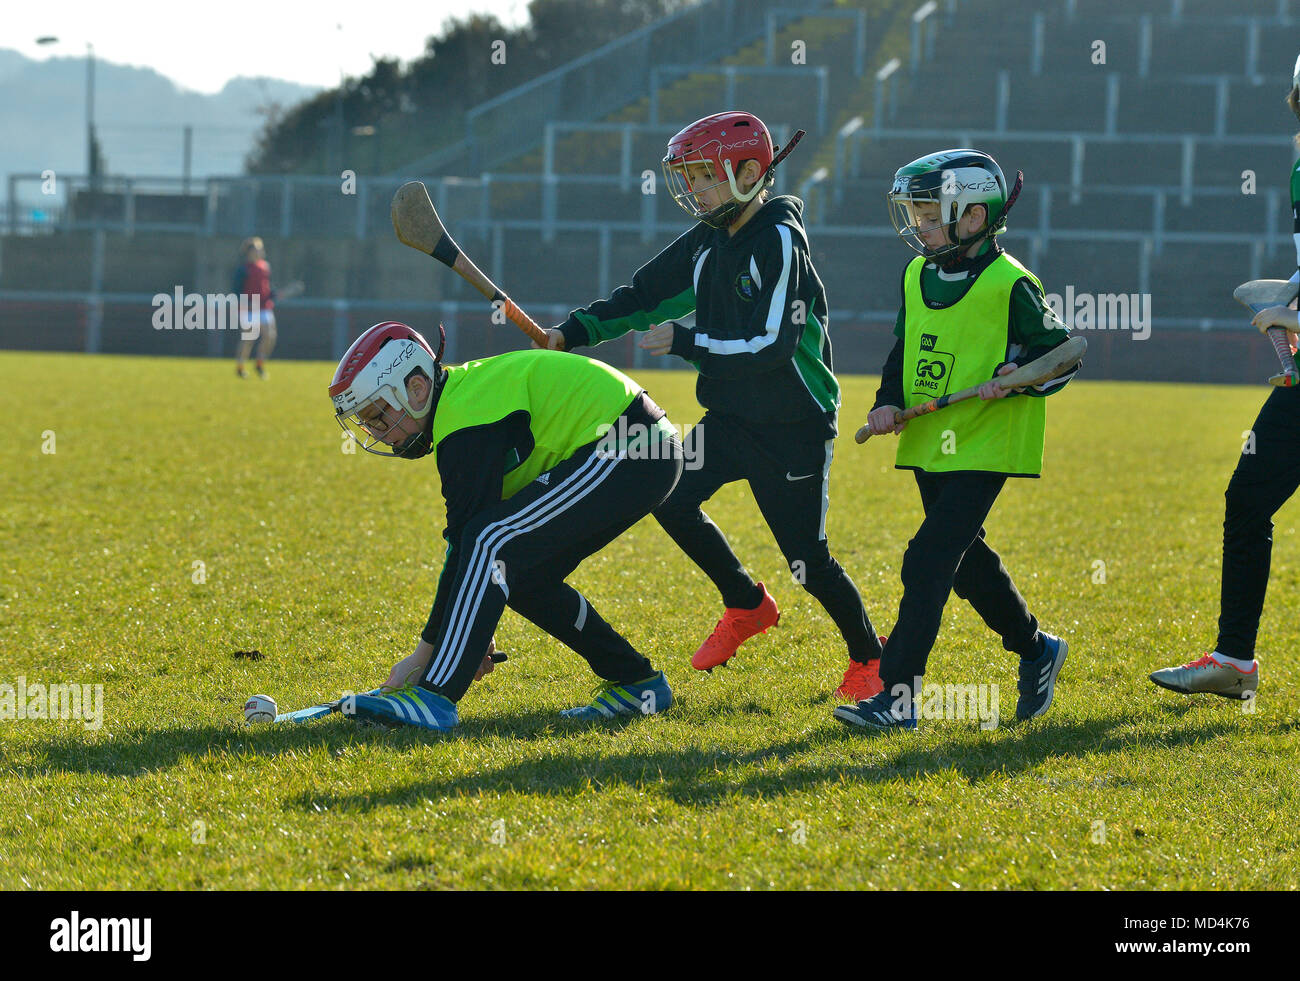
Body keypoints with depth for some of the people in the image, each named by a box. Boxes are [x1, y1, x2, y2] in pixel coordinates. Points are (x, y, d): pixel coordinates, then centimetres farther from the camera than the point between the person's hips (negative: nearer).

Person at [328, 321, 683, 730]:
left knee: (493, 544, -19)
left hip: (630, 451, -11)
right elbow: (463, 536, 17)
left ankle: (433, 699, -24)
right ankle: (636, 684, 20)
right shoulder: (462, 394, 13)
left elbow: (467, 539, -19)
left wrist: (425, 652, -14)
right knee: (523, 579, 12)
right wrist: (474, 634, 15)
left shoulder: (467, 425, -18)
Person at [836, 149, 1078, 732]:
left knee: (928, 562, -15)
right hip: (928, 444, 8)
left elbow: (1061, 355, -6)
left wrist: (1013, 378, -23)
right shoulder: (917, 278, 9)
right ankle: (1035, 650, 39)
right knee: (966, 561, 18)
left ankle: (899, 695, -16)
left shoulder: (1009, 285, -12)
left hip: (983, 447, -8)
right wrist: (890, 402, 2)